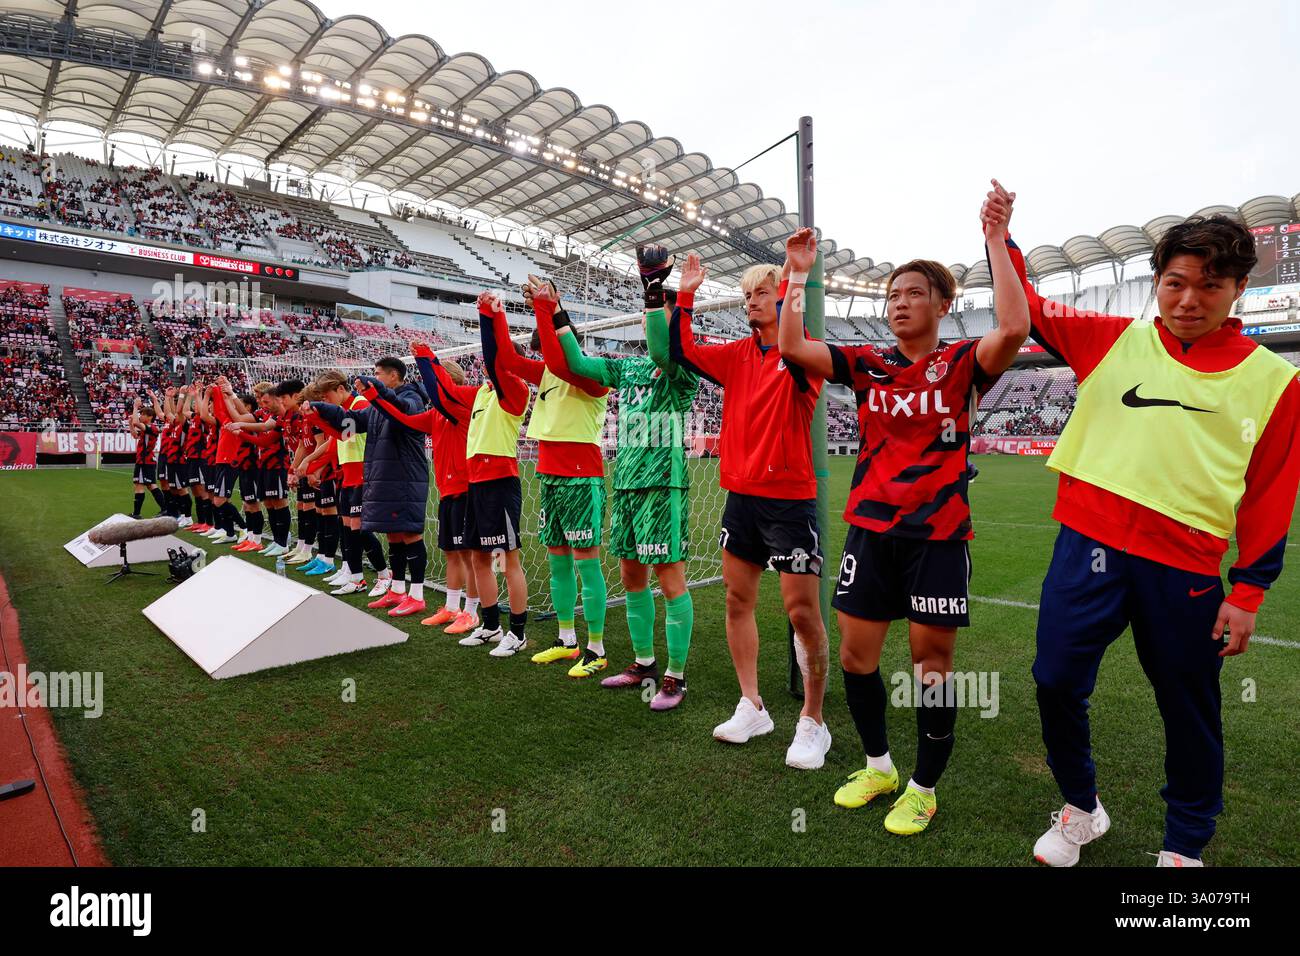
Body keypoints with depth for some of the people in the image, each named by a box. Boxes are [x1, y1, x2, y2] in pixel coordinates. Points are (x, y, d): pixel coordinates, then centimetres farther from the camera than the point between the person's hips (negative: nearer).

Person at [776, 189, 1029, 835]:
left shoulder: (963, 363, -1)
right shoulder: (869, 364, 7)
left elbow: (1014, 329, -21)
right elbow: (792, 348, -3)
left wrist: (997, 243, -17)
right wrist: (798, 274, -4)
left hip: (937, 532, -3)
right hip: (870, 527, 4)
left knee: (931, 661, 5)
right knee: (855, 655, 9)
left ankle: (923, 787, 26)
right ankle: (877, 764, 33)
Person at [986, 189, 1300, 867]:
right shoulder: (1112, 341, 5)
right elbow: (1026, 310, 11)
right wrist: (1000, 240, 0)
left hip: (1187, 567, 0)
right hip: (1089, 545, 1)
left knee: (1189, 711, 12)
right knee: (1057, 683, 2)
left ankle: (1184, 845, 37)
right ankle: (1081, 810, 29)